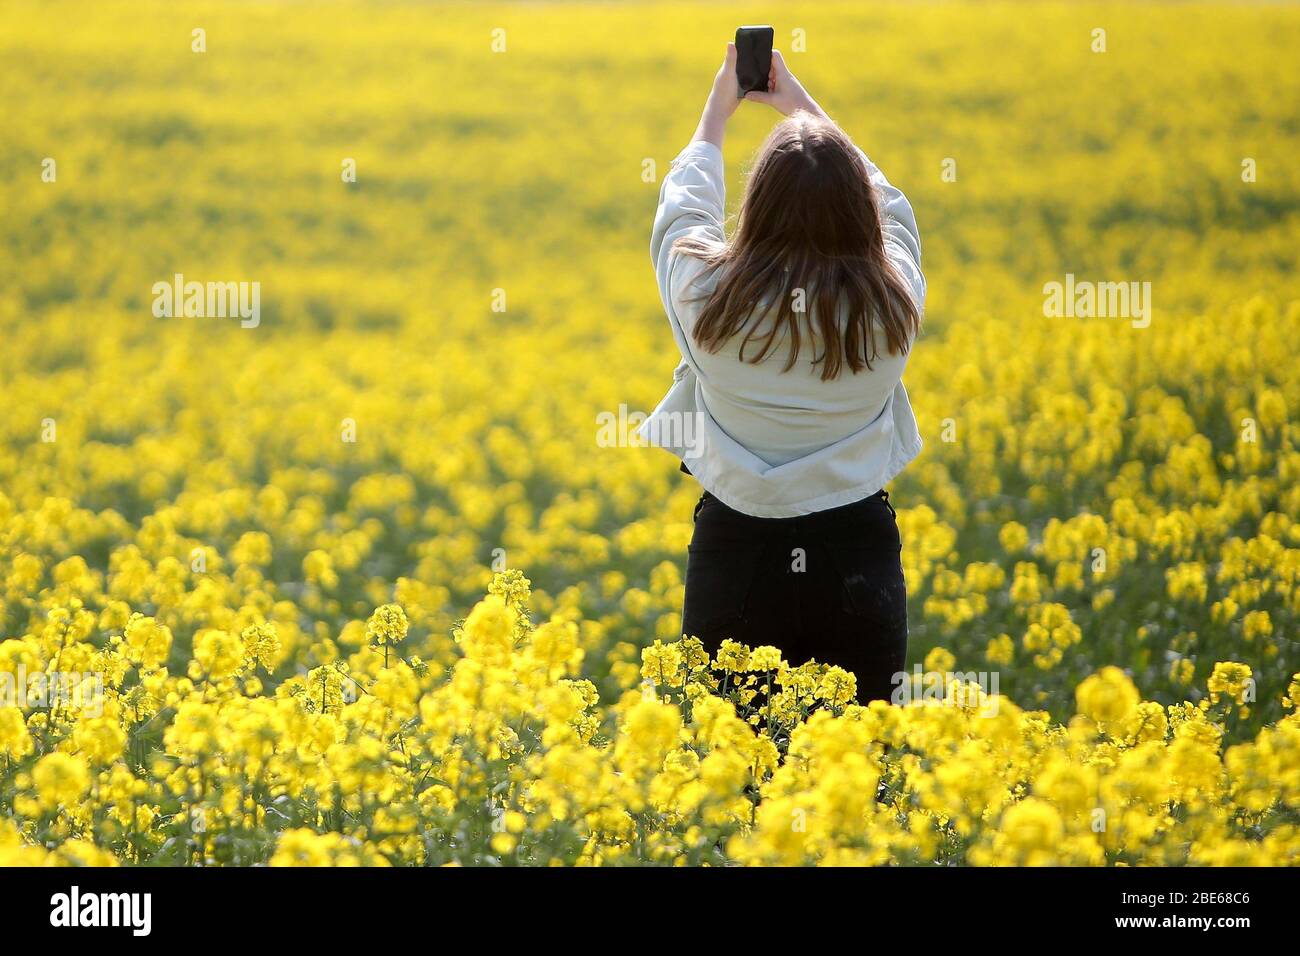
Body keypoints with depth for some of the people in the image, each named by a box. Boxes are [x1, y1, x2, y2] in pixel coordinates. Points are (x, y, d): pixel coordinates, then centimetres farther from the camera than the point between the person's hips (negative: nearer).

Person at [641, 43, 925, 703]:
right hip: (858, 560, 1)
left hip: (736, 557, -1)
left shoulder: (711, 300, -14)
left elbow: (681, 209, 9)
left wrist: (717, 110, 26)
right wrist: (801, 105, 25)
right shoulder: (893, 304, -10)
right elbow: (886, 206, 13)